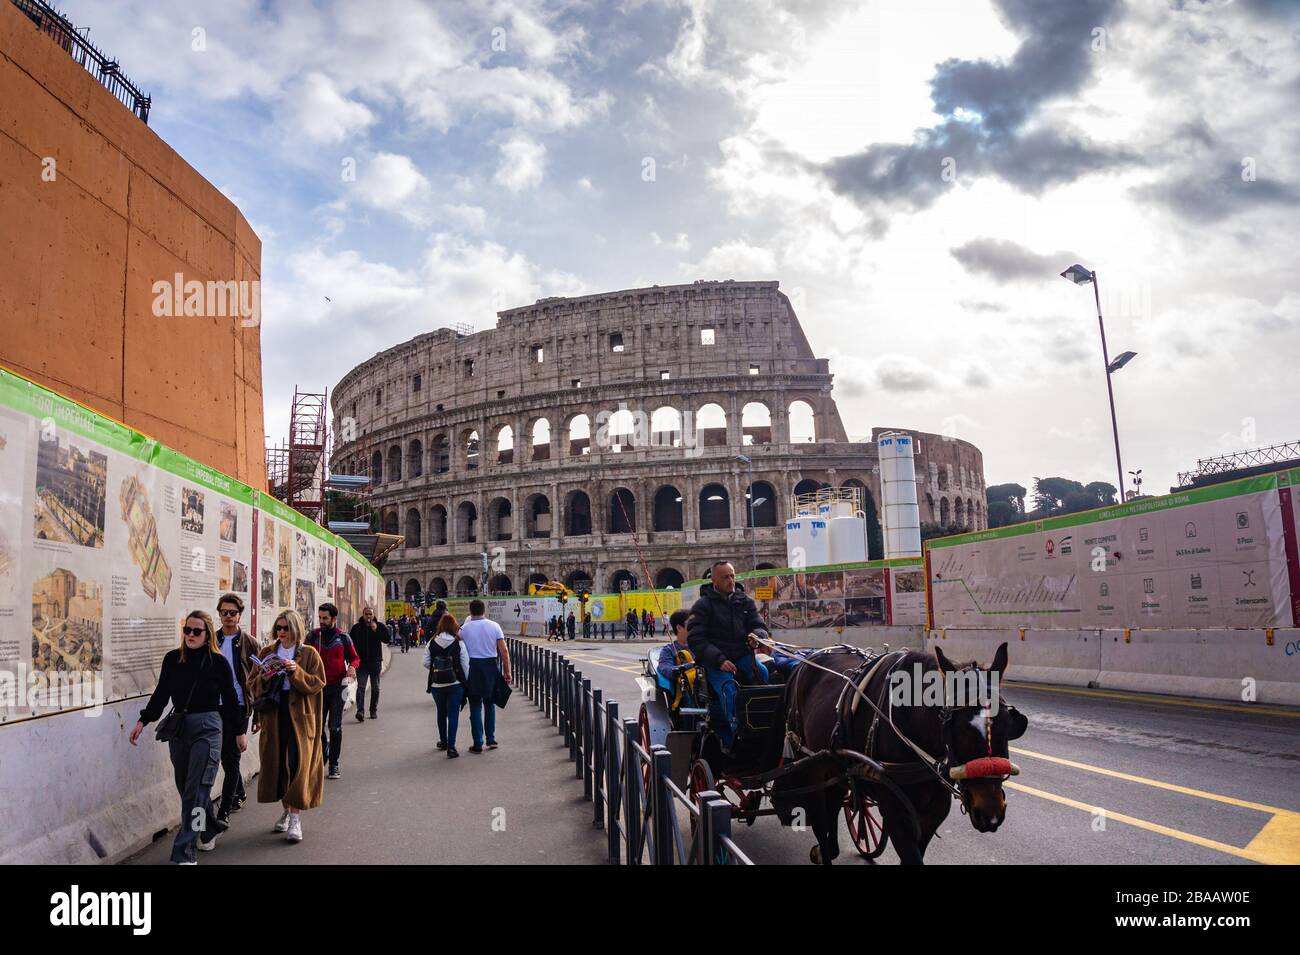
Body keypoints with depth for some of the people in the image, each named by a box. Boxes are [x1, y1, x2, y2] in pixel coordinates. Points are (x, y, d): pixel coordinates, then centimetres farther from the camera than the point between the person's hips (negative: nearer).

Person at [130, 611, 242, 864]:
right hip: (178, 727, 5)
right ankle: (211, 828, 36)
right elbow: (161, 694, 10)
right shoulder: (173, 659, 5)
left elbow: (230, 700, 2)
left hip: (207, 728, -5)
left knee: (196, 791, -8)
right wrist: (143, 721, 1)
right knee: (185, 787, 14)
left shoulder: (218, 662, -5)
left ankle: (185, 853, -6)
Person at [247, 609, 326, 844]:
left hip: (300, 718, -3)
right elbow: (252, 685, 8)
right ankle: (287, 810, 25)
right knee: (277, 764, 8)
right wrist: (264, 678, -13)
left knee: (298, 765, -6)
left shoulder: (309, 654, 0)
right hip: (274, 717, 4)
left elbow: (318, 684, -8)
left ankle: (296, 817, -3)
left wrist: (296, 671, -20)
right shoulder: (267, 653, 9)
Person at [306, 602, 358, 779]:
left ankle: (334, 764, 8)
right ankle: (322, 754, 33)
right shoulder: (313, 636, 2)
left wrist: (352, 667, -11)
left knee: (335, 726, -1)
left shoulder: (343, 637, 1)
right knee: (318, 725, 8)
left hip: (337, 687, -1)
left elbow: (354, 658, 12)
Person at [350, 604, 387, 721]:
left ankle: (374, 711, 20)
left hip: (375, 661, 1)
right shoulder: (356, 628, 3)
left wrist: (376, 630, -23)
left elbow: (387, 638, -12)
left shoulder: (380, 626, 2)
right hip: (361, 662, -1)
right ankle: (360, 711, -21)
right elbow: (351, 644, 6)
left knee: (375, 688, 9)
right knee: (361, 686, -12)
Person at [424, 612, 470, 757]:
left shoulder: (432, 643, -3)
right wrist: (466, 682, 4)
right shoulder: (459, 643, -8)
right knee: (453, 715, 1)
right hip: (455, 684, -2)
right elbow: (465, 665, -6)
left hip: (436, 684, 3)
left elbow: (426, 663, -2)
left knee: (441, 713, 21)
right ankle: (451, 747, -6)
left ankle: (443, 741, 35)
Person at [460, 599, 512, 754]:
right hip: (491, 666, 1)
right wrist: (507, 671, 1)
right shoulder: (494, 626, -1)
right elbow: (504, 650, -5)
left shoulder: (465, 629, -2)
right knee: (490, 703, 18)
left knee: (476, 706, 7)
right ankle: (491, 739, 18)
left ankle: (478, 744, 8)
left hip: (472, 667, -1)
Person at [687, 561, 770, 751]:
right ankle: (731, 740, -24)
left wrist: (757, 635, -14)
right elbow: (696, 639, -5)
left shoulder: (746, 601, 15)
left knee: (764, 674, -25)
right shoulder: (703, 605, 2)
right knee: (728, 688, -30)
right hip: (715, 661, -4)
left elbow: (759, 626, 13)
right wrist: (719, 660, -18)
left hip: (743, 656, 4)